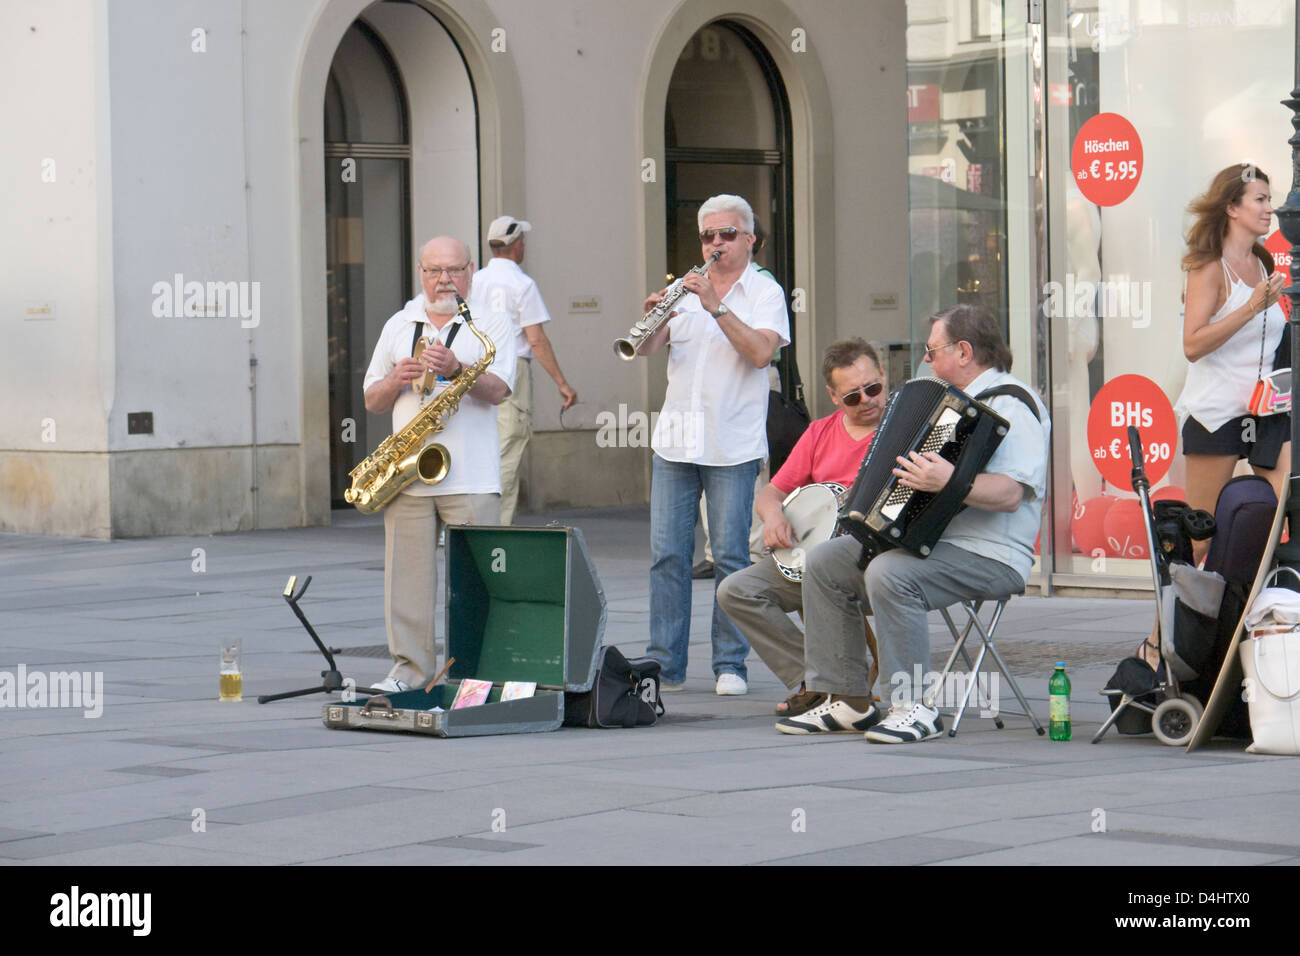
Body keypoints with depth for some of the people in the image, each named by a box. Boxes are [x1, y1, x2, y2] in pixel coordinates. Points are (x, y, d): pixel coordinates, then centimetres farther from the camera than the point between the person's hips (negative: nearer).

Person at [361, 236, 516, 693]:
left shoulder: (492, 325, 7)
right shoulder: (398, 326, 18)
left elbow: (497, 390, -9)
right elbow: (371, 401, 17)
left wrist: (456, 370, -26)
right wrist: (398, 380, -4)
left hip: (470, 478, -3)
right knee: (407, 571, 1)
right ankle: (409, 667, 7)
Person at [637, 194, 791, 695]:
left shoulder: (764, 292, 2)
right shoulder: (687, 288, 13)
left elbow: (761, 352, -15)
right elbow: (646, 348, 4)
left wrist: (716, 307, -23)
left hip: (732, 446, -4)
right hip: (675, 441, 4)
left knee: (730, 557, -3)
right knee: (666, 554, 2)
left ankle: (730, 666, 4)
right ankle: (664, 664, 7)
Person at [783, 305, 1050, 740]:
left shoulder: (1010, 404, -12)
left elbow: (1010, 493, -27)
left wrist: (951, 482, -40)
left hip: (989, 557, -11)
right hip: (926, 537, 11)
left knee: (890, 574, -34)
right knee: (824, 562, 1)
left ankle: (916, 708, -26)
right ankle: (848, 702, 0)